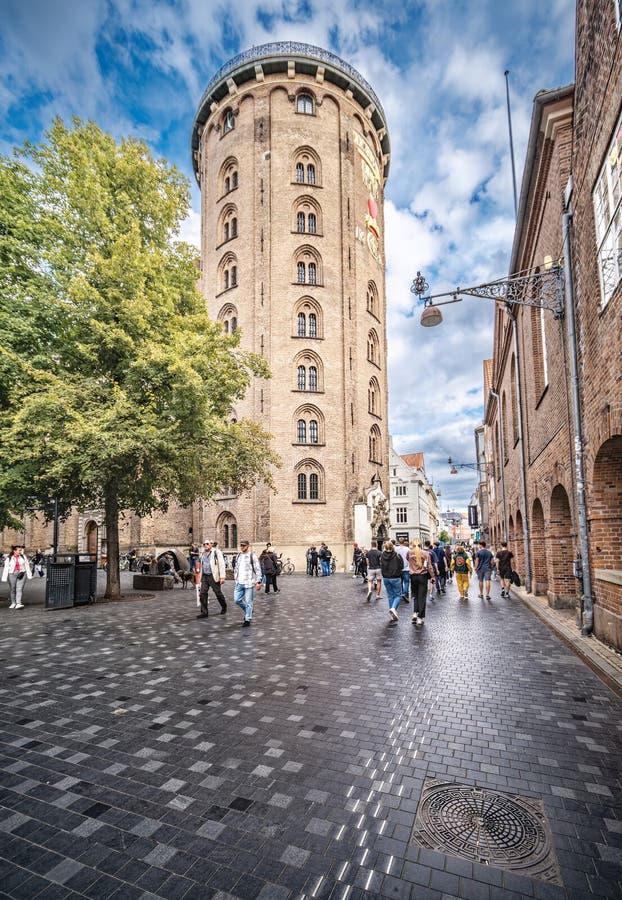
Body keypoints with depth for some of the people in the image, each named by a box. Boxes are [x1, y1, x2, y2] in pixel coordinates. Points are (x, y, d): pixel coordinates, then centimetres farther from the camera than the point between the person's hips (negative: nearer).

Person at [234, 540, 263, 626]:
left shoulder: (252, 556, -7)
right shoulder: (238, 556, 12)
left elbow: (258, 570, -8)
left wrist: (258, 582, -12)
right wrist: (235, 577, 18)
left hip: (249, 583, -6)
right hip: (239, 583, 6)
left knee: (248, 602, -2)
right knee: (237, 600, 5)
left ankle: (248, 619, 10)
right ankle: (247, 611, 28)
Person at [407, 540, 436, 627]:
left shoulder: (409, 553, -1)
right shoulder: (426, 553, -3)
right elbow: (429, 566, -6)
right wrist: (432, 576, 3)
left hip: (413, 576, 1)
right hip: (423, 576, -1)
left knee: (415, 596, 17)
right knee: (422, 597, 4)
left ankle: (415, 613, 3)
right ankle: (420, 618, 4)